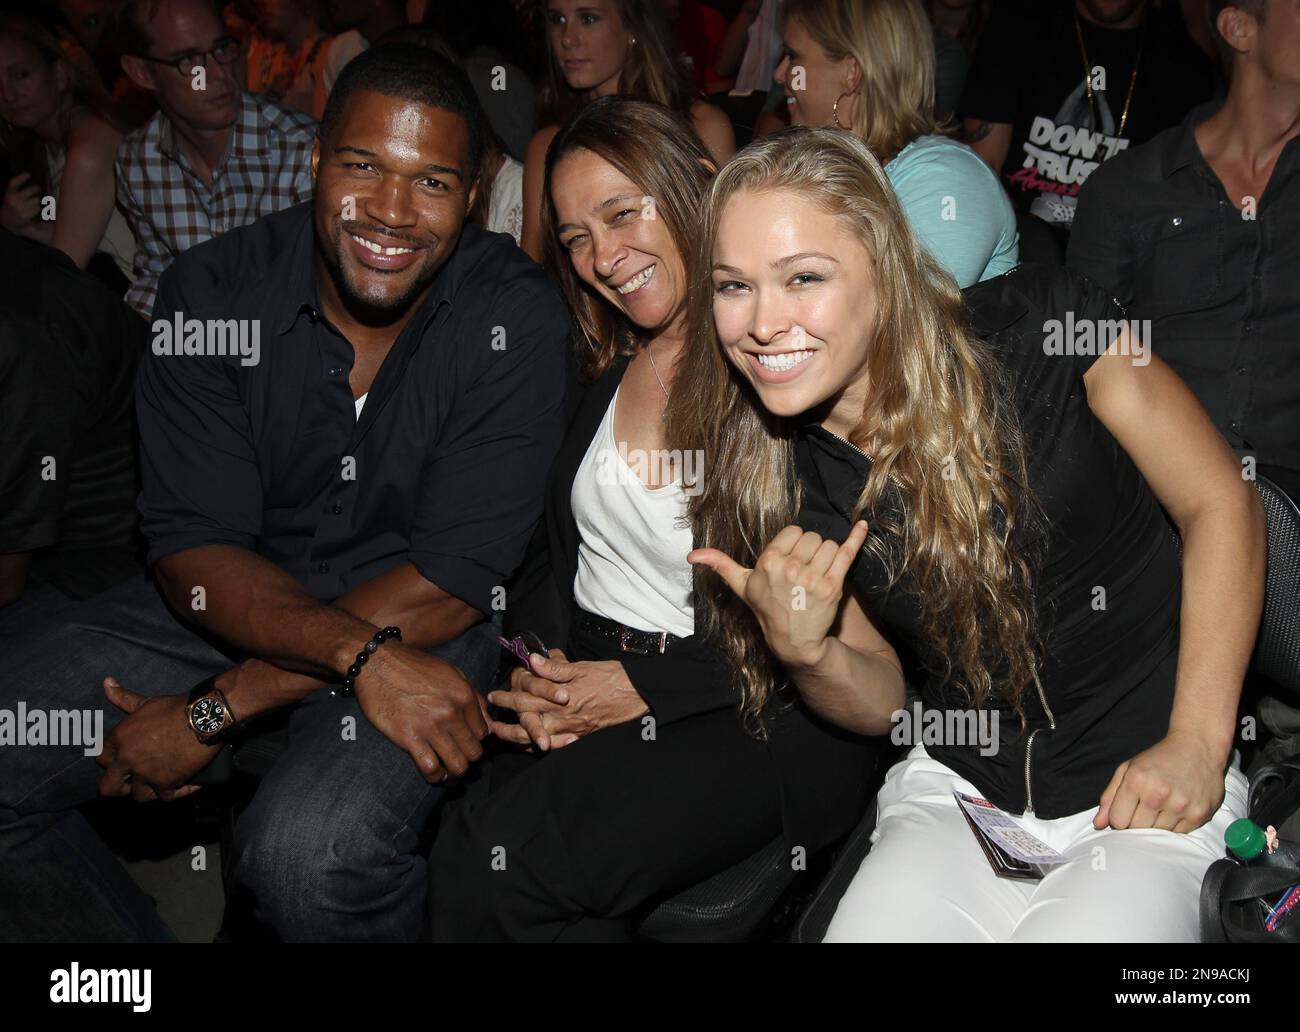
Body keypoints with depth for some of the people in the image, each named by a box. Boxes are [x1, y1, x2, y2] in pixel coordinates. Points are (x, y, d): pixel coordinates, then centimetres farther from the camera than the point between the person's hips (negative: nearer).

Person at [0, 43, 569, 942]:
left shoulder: (517, 318, -16)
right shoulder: (214, 291, -9)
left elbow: (452, 579, -19)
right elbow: (194, 548, -13)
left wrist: (219, 706, -22)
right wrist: (362, 656, -32)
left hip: (421, 621, -3)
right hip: (236, 600, 4)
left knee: (309, 852, -32)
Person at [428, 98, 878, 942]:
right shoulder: (605, 369, 13)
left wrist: (645, 689, -15)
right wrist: (538, 671, -3)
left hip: (754, 714, -5)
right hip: (582, 677, 6)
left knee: (496, 857, -28)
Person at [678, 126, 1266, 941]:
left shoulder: (1038, 328, -15)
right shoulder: (775, 478, -4)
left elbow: (1223, 505, -7)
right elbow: (881, 706, 6)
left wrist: (1198, 744, -12)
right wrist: (804, 649, -17)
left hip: (1140, 793, -2)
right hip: (956, 791, 3)